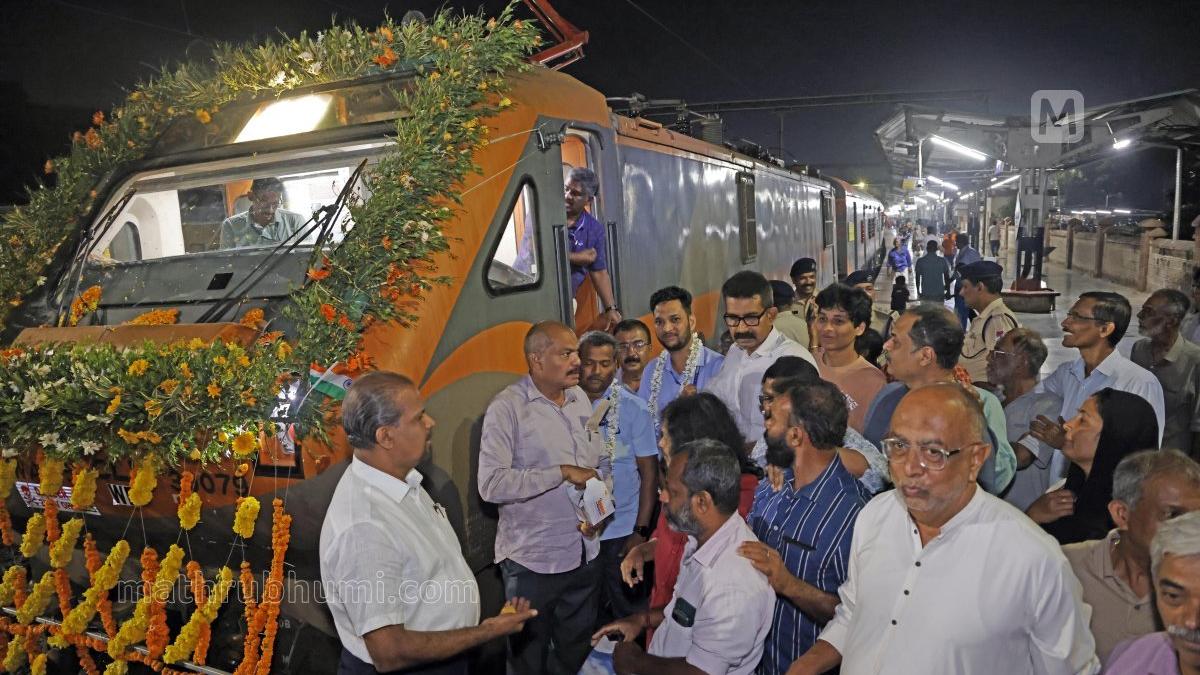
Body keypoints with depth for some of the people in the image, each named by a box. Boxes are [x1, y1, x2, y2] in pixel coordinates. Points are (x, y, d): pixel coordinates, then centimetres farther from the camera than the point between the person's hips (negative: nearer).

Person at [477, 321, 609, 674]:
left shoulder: (580, 398, 4)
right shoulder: (507, 408, -16)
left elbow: (601, 463, 11)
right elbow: (491, 484, -25)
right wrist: (563, 473, -23)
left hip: (585, 554, 6)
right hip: (532, 561, -5)